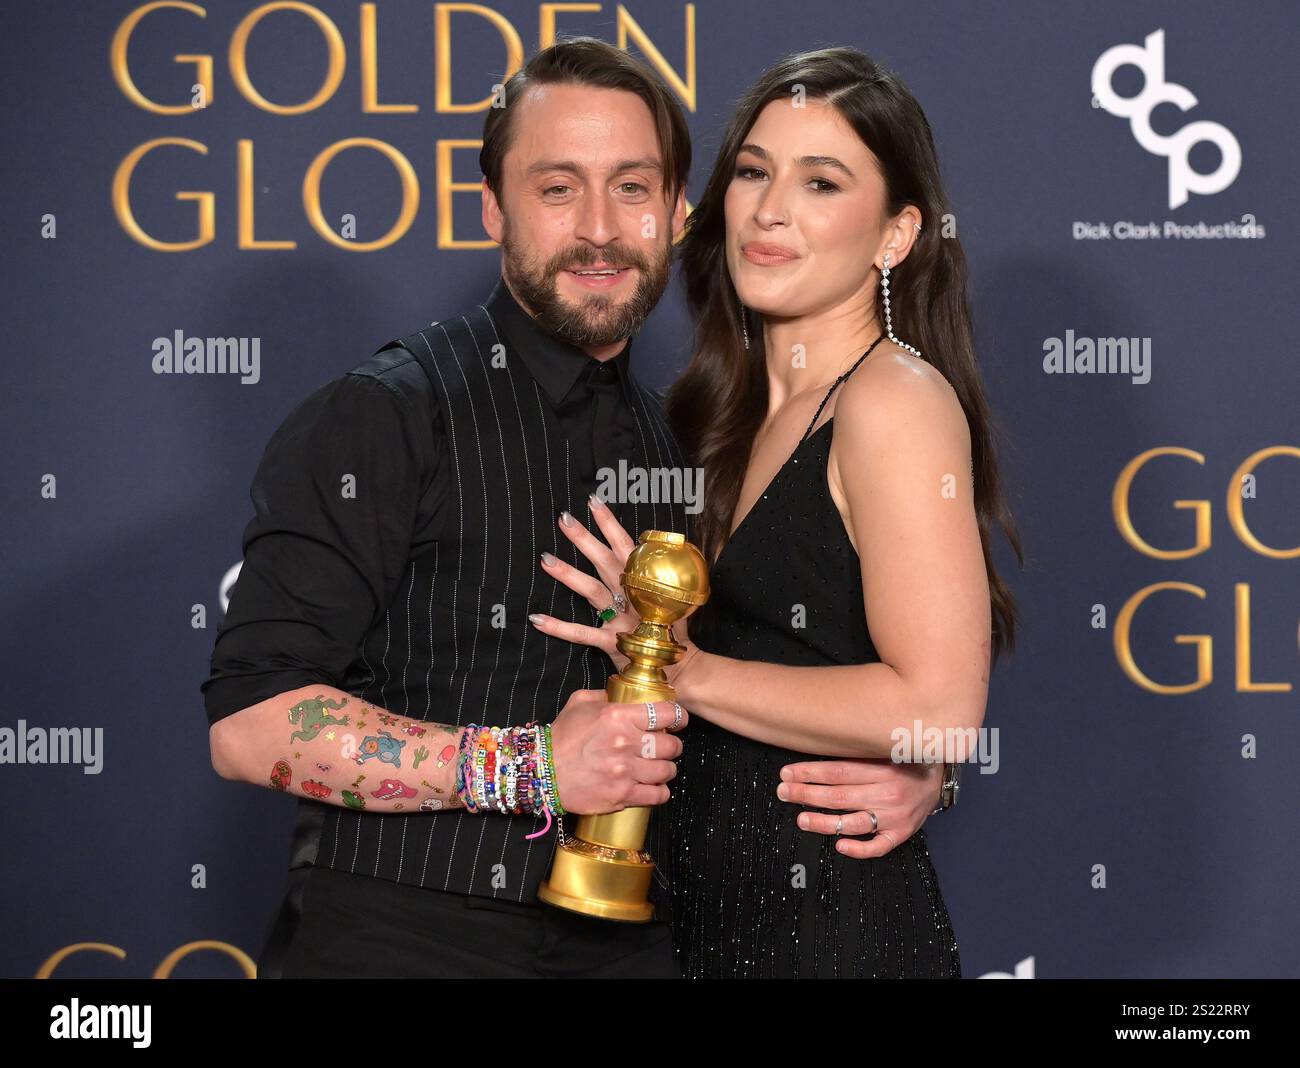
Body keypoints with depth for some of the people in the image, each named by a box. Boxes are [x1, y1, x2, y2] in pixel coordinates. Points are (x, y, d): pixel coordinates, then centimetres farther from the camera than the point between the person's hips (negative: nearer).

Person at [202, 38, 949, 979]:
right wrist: (530, 766, -19)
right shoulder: (384, 416, -7)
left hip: (623, 941, 5)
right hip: (398, 935, -5)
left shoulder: (685, 449, 11)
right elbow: (251, 724, -16)